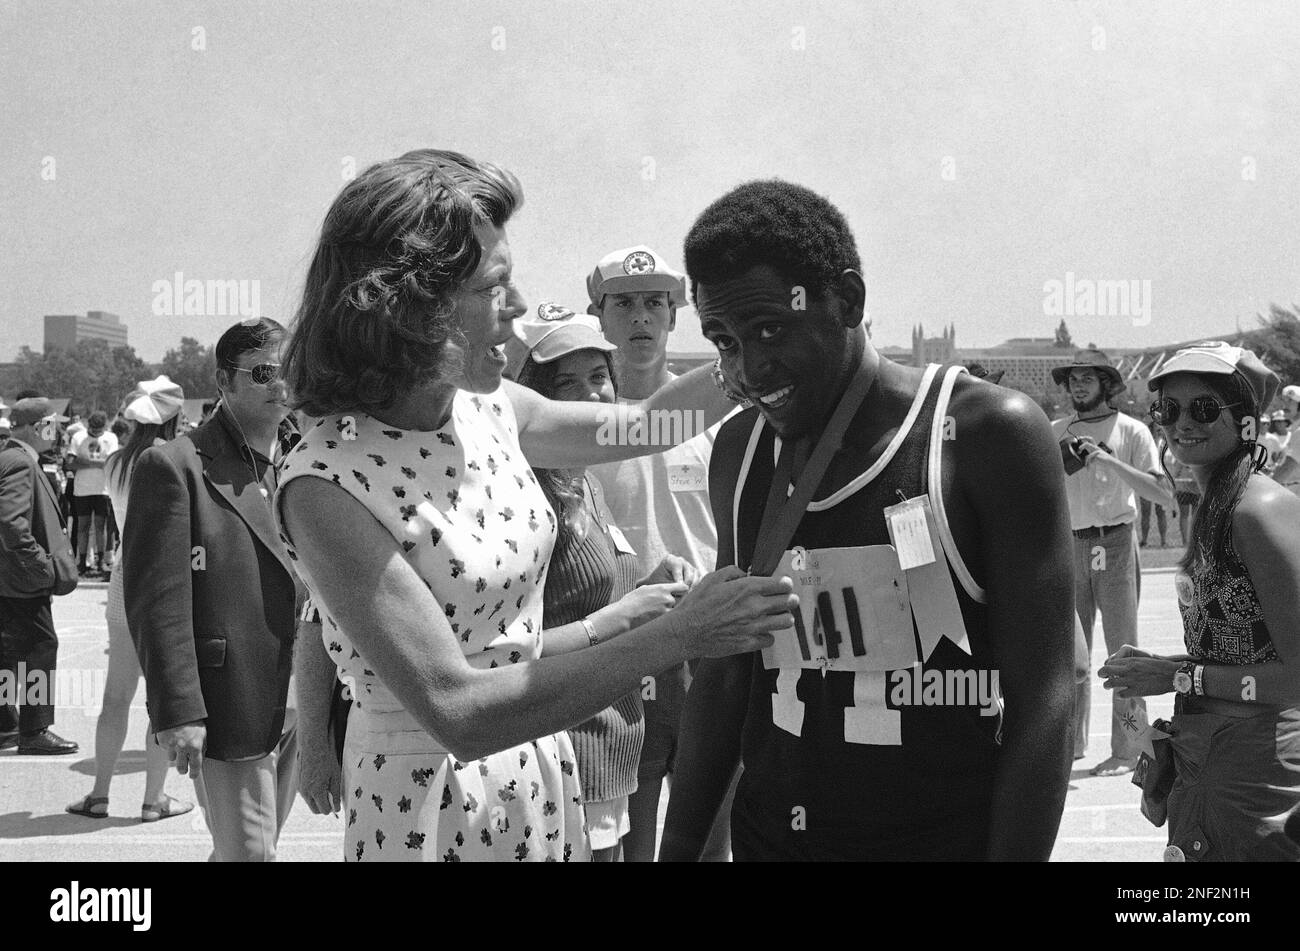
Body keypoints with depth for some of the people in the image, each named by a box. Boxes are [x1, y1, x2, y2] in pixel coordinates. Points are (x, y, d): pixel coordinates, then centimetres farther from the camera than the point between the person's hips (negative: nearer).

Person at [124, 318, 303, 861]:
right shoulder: (173, 467, -10)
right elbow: (158, 601, -14)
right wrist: (177, 711, -18)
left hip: (296, 713, 7)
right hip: (225, 712, -7)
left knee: (259, 848, 17)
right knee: (247, 854, -2)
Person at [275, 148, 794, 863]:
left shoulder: (487, 410, -3)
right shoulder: (326, 484, -23)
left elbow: (643, 423, 15)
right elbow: (457, 711, -28)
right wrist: (677, 635, -28)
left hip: (544, 777, 6)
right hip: (429, 811, -6)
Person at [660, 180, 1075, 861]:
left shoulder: (990, 434, -13)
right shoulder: (738, 453, 2)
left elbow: (1041, 700, -14)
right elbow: (725, 675, 9)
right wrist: (677, 848, 6)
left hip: (948, 838, -4)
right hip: (768, 836, 5)